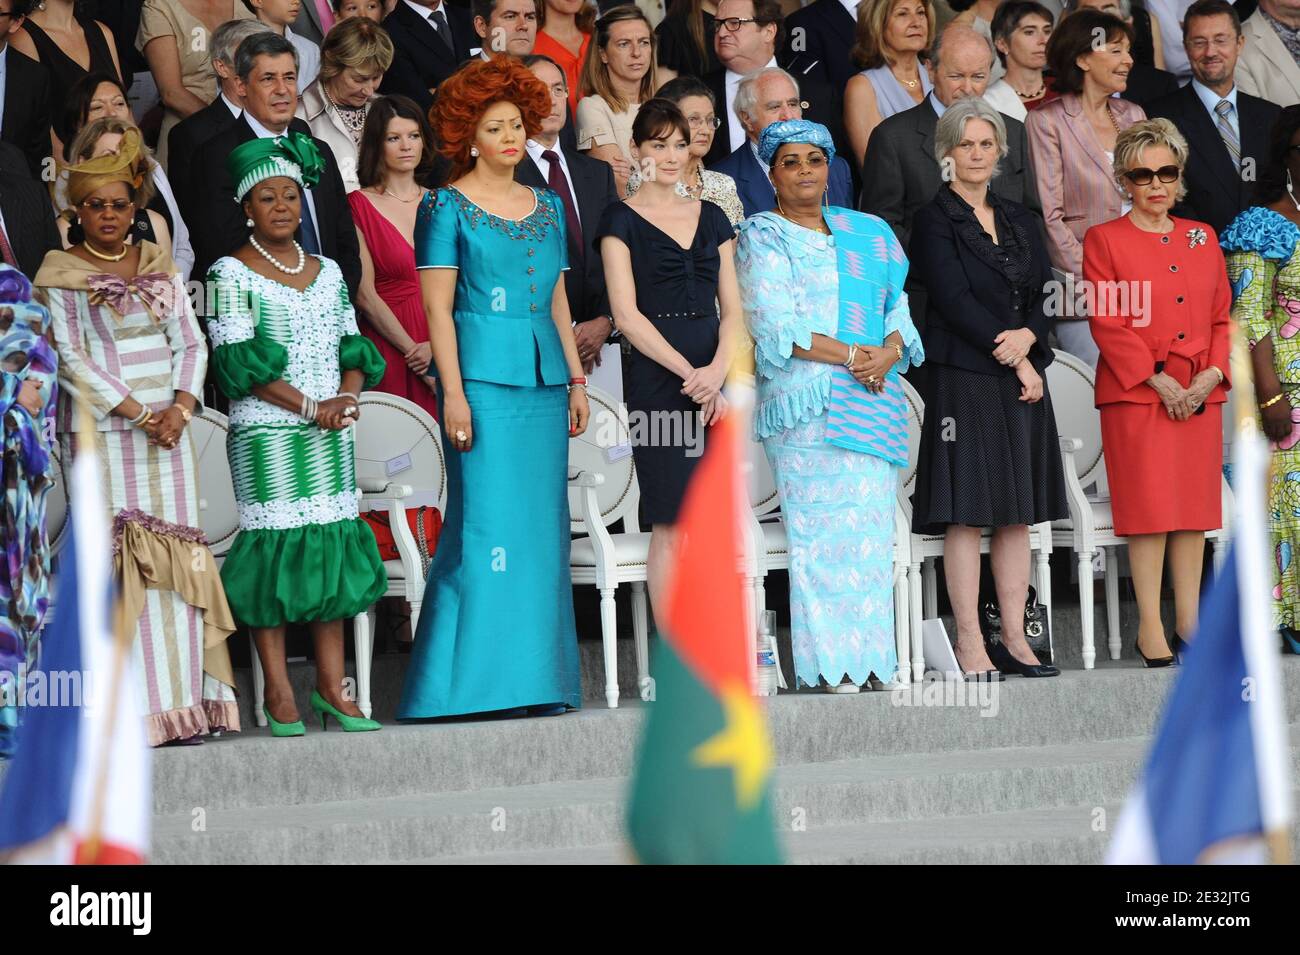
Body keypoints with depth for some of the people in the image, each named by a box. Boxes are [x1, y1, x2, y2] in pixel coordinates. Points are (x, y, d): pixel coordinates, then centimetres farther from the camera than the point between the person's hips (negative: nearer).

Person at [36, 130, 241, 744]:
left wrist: (180, 407, -8)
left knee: (176, 557, -1)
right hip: (100, 434, -4)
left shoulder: (158, 267, 13)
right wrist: (136, 412, -13)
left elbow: (191, 343, 10)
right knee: (119, 562, -9)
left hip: (168, 429, 4)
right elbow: (71, 359, -6)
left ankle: (182, 704, 0)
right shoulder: (59, 275, 1)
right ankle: (134, 711, -10)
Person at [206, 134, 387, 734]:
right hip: (266, 435, -5)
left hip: (332, 434, 5)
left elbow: (353, 349, 13)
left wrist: (347, 398, -8)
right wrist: (311, 406, -15)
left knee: (334, 546, 3)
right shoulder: (231, 274, -3)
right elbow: (239, 360, -10)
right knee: (276, 547, -6)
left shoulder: (327, 273, 14)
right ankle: (278, 692, -2)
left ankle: (331, 686, 8)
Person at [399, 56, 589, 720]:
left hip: (543, 380, 6)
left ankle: (538, 681, 8)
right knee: (486, 521, -10)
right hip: (483, 377, -6)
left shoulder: (546, 208, 17)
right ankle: (482, 683, -8)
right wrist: (453, 394, -13)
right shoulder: (447, 208, -1)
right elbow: (437, 305, -6)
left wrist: (576, 378, 13)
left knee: (542, 527, 5)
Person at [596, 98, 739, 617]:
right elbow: (627, 313, -7)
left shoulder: (711, 218, 15)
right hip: (655, 377, -5)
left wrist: (717, 370, -6)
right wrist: (688, 373, -13)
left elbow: (731, 308, 12)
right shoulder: (622, 220, 1)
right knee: (671, 525, -6)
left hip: (713, 381, 5)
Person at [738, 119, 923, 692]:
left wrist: (889, 352, -7)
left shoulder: (867, 233, 19)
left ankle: (868, 655, 0)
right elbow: (773, 325, -6)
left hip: (873, 402, 4)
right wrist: (852, 356, -12)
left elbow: (898, 303, 15)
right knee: (820, 525, -10)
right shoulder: (762, 238, 4)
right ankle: (829, 663, -10)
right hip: (804, 400, -4)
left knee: (871, 525, -2)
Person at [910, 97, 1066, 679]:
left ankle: (1013, 639, 8)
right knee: (967, 514, -7)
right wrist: (1016, 361, -11)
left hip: (1023, 378, 6)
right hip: (963, 378, -6)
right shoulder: (935, 221, -3)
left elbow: (1043, 295, 11)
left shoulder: (1018, 220, 16)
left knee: (1018, 512, 5)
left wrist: (1028, 337, -11)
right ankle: (969, 646, -5)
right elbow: (954, 300, -10)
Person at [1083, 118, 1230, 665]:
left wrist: (1210, 375, -4)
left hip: (1200, 393, 4)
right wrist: (1158, 380, -14)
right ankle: (1150, 629, -3)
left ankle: (1190, 622, 9)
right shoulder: (1104, 240, 1)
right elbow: (1107, 323, -6)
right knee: (1150, 507, -7)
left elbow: (1222, 317, 13)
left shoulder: (1202, 239, 14)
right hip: (1134, 392, -4)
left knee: (1195, 505, 4)